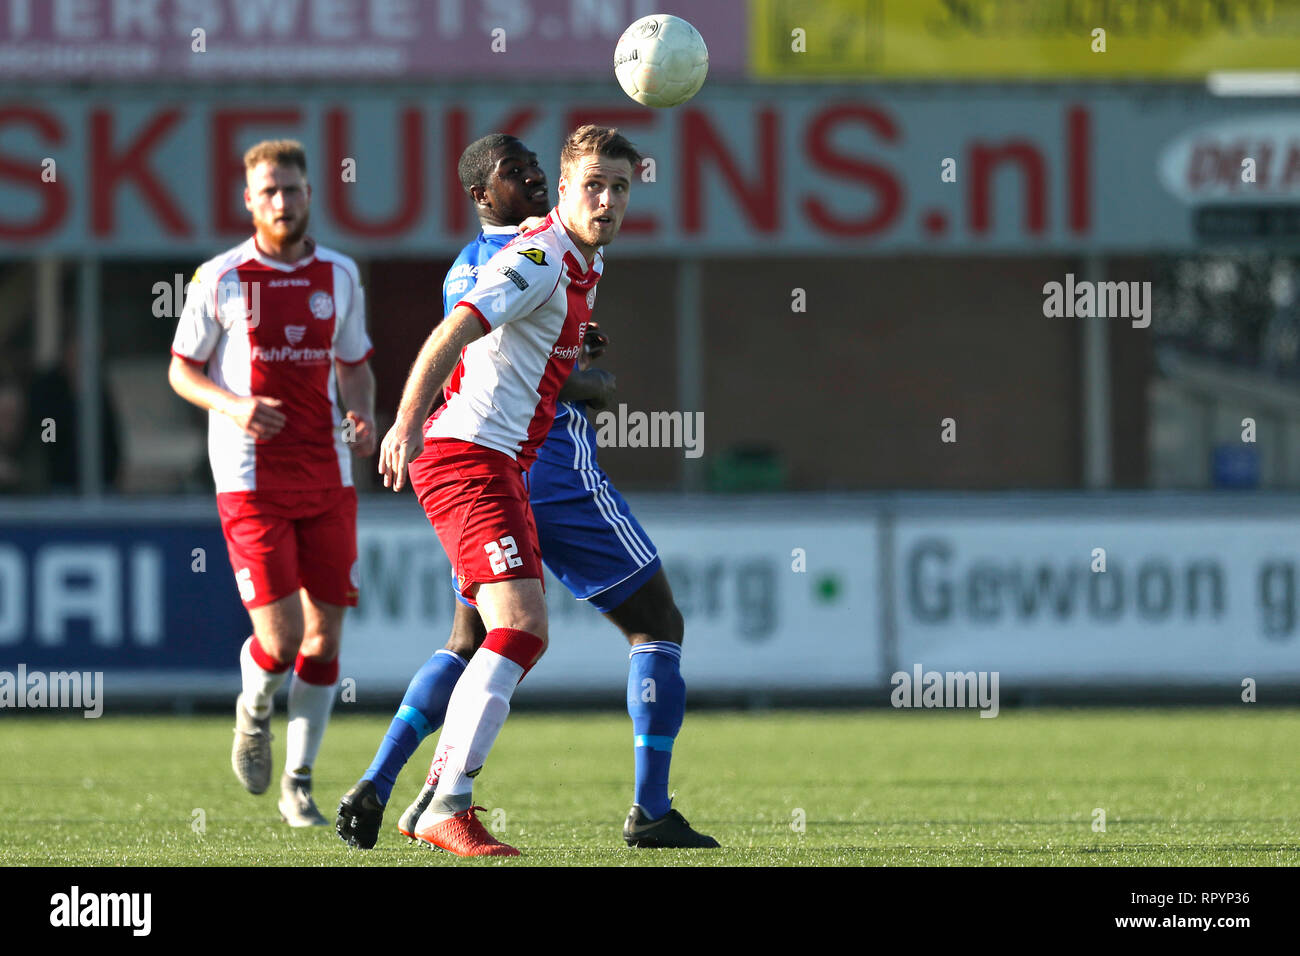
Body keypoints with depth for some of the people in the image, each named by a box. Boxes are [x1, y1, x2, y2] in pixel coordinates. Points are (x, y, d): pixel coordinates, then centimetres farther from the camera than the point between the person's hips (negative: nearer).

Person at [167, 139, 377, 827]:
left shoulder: (339, 275, 9)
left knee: (325, 636, 1)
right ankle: (253, 712, 22)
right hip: (251, 479, -4)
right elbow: (182, 369, 5)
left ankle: (299, 783, 14)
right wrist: (232, 405, -14)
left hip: (327, 478, 4)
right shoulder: (220, 279, -2)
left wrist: (365, 418, 0)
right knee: (282, 638, -13)